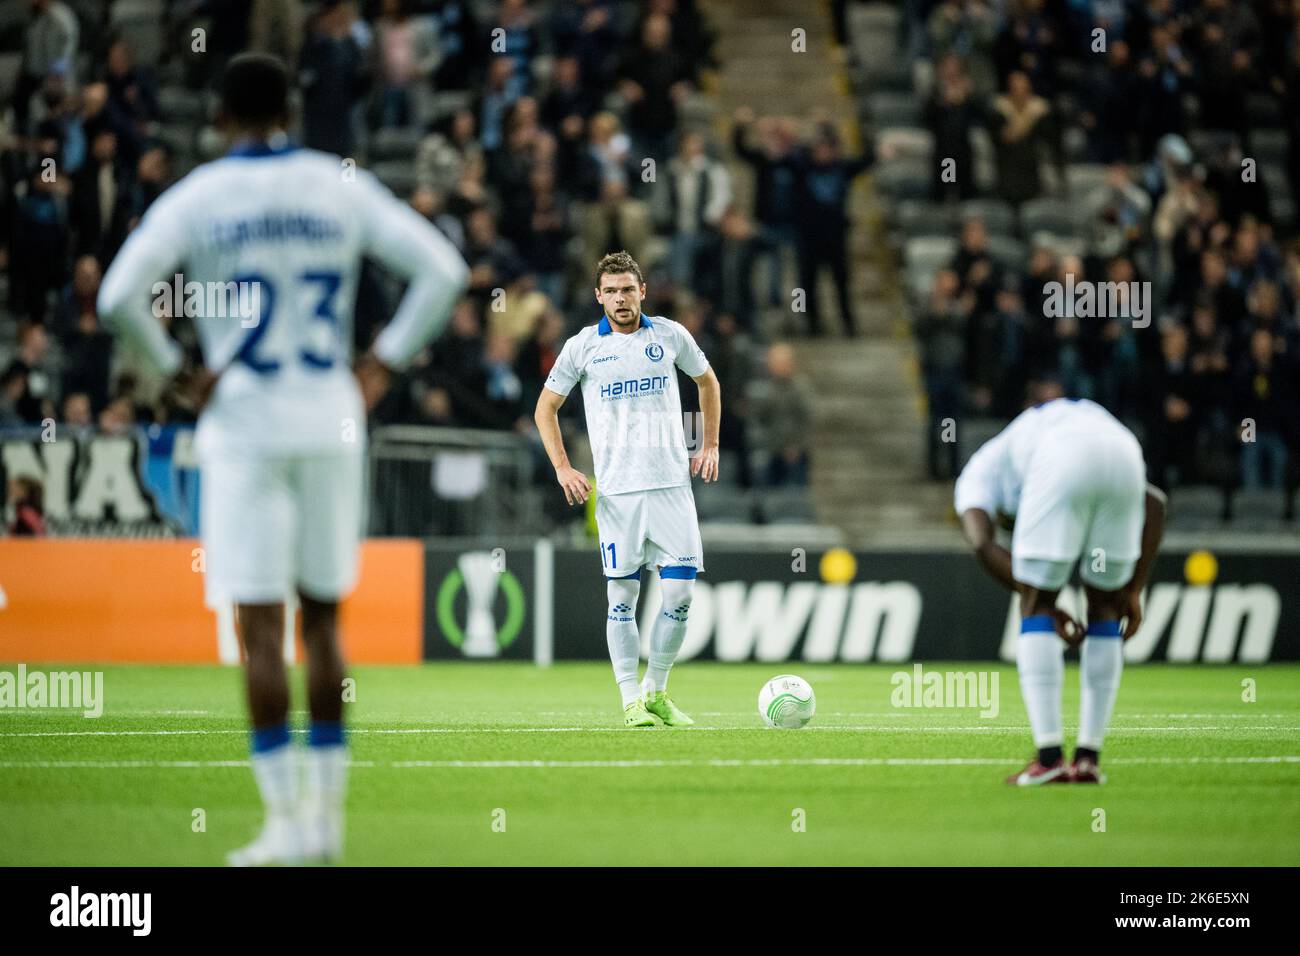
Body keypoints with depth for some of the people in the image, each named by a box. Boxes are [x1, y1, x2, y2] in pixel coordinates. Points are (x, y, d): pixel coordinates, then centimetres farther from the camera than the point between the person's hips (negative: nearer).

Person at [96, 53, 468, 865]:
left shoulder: (197, 198, -4)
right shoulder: (340, 189, 3)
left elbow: (120, 294, -15)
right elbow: (444, 270, 0)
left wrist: (178, 368, -3)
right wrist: (385, 363, 5)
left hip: (245, 424, -3)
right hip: (330, 420, 3)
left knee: (260, 625, -2)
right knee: (323, 618, 12)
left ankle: (285, 819, -6)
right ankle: (329, 813, 14)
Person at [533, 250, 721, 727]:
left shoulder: (671, 335, 6)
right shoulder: (582, 346, 2)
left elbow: (708, 382, 23)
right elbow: (545, 407, 10)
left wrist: (710, 446, 16)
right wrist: (563, 468, -1)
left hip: (672, 483, 2)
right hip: (616, 490, -2)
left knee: (680, 592, -3)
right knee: (622, 595, -2)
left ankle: (657, 691, 13)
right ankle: (632, 701, 3)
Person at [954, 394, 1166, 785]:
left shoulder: (978, 472, 33)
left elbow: (981, 543, 10)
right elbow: (1154, 502, 31)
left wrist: (1046, 609, 13)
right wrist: (1134, 590, 26)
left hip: (1061, 460, -4)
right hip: (1123, 452, 4)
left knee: (1035, 606, 10)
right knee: (1104, 608, 19)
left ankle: (1049, 757, 1)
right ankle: (1089, 757, 17)